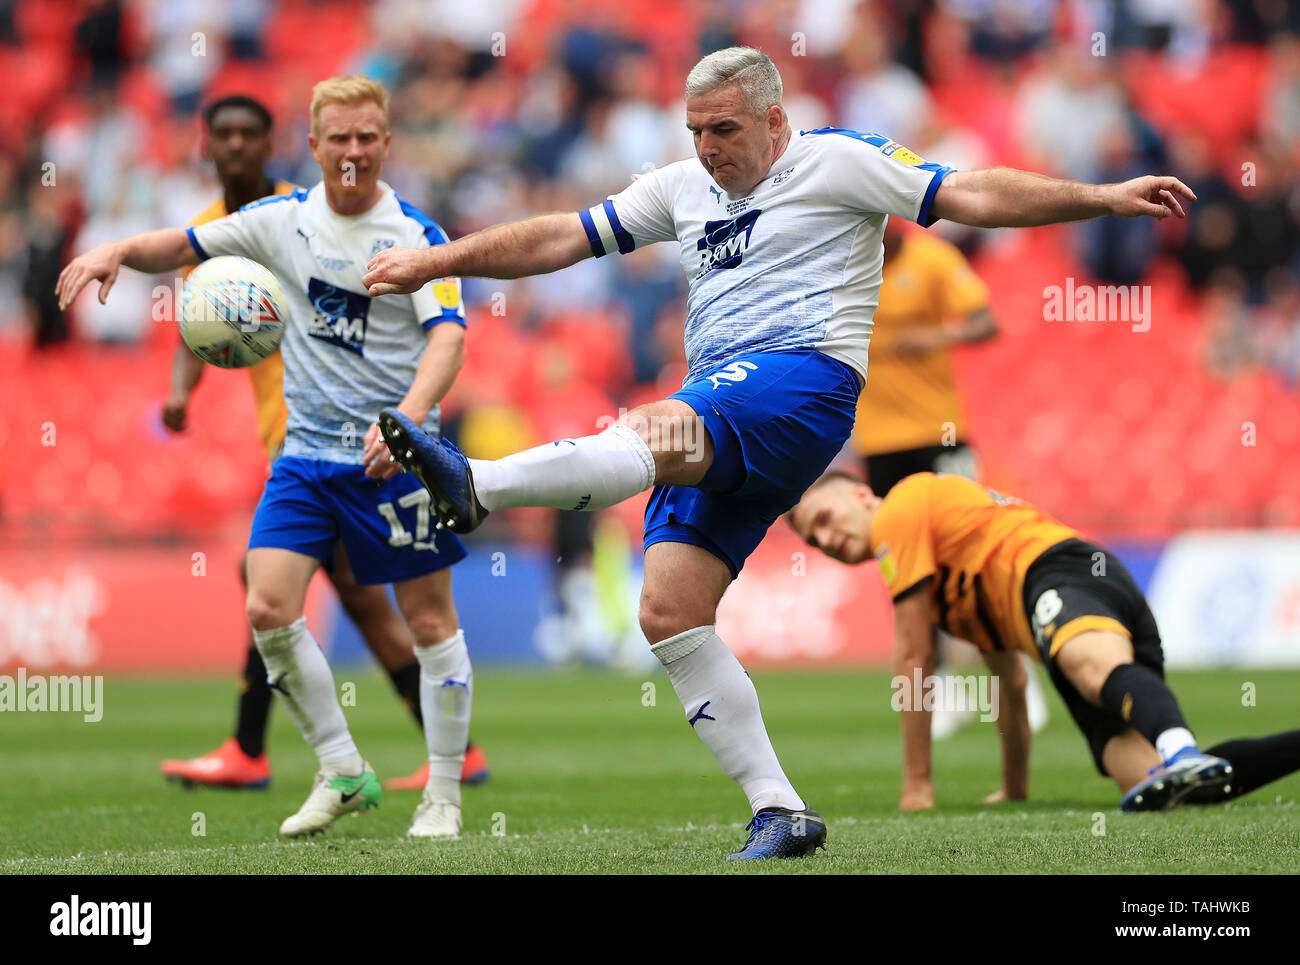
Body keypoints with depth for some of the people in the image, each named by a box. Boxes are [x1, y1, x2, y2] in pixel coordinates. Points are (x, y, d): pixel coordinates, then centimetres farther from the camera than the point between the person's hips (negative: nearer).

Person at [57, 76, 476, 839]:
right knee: (269, 610, -8)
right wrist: (117, 250, -9)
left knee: (430, 620, 0)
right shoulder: (284, 219, 5)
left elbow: (448, 337, -18)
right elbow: (185, 244, 13)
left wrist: (406, 419, -35)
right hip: (306, 453, 4)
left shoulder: (416, 236, -8)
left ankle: (445, 791, 14)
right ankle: (343, 773, 6)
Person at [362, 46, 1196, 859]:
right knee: (669, 613, -6)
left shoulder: (839, 161, 5)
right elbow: (560, 239, 23)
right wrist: (433, 263, 16)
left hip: (805, 384, -8)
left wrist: (1104, 198, -9)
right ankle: (781, 813, -5)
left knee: (654, 432, -35)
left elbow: (971, 196, 1)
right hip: (715, 424, 8)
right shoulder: (683, 189, 22)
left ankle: (473, 486, -60)